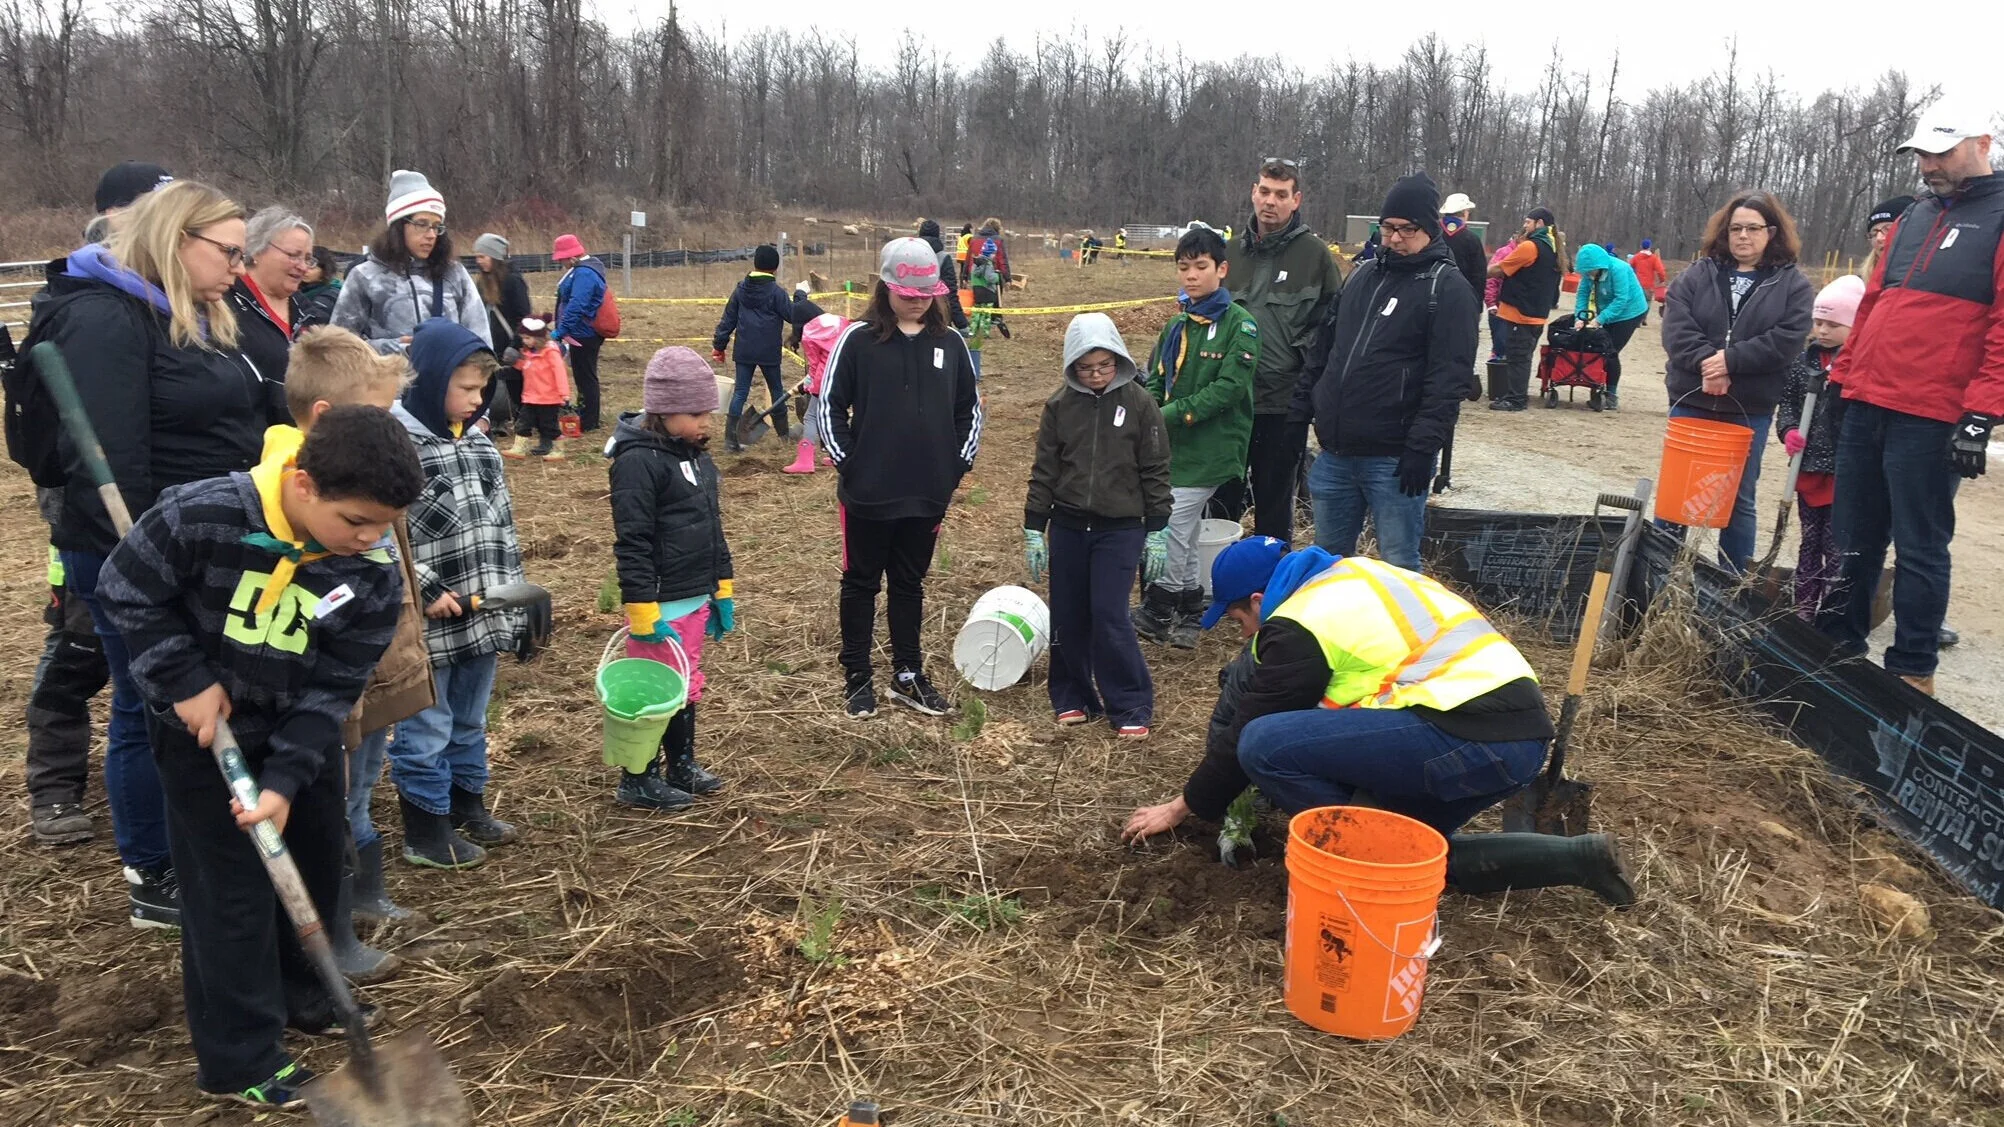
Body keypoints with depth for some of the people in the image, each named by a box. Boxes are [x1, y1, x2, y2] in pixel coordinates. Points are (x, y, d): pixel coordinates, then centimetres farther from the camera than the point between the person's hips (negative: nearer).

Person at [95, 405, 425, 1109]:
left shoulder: (374, 574, -19)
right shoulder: (201, 515, -28)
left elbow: (332, 687, -15)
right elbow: (126, 591, -14)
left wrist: (285, 779, -21)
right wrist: (187, 684, -18)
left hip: (301, 728, 4)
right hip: (203, 728, -4)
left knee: (315, 862, 16)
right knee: (230, 888, 0)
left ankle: (299, 991, 41)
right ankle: (239, 1060, 13)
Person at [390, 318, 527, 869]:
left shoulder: (478, 441, 11)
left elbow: (502, 520, 16)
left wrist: (513, 591, 12)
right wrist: (425, 591, -20)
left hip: (483, 614, 8)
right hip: (428, 623, -7)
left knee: (469, 721, 22)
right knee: (426, 729, 6)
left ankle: (467, 806, 38)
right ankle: (426, 831, 19)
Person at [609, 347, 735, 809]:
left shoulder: (695, 456, 11)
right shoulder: (638, 461, -17)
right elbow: (631, 542, -20)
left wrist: (723, 590, 19)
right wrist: (642, 611, -21)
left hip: (696, 598, 9)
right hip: (661, 603, -9)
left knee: (686, 685, 18)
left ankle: (681, 766, 33)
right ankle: (637, 779, 16)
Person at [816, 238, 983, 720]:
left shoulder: (950, 343, 4)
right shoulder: (858, 340, -6)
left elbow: (970, 408, 12)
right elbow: (831, 404, -3)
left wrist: (960, 463, 5)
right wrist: (845, 461, -7)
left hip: (928, 494, 3)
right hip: (867, 493, -3)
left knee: (910, 584, 15)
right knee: (861, 583, 10)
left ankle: (908, 676, 26)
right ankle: (857, 677, 21)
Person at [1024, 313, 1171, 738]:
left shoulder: (1139, 403, -5)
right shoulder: (1060, 404, 0)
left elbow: (1155, 470, -1)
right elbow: (1044, 470, 5)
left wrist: (1156, 534, -2)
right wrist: (1033, 530, 3)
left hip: (1120, 529, -3)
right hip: (1067, 527, 3)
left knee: (1110, 616, -8)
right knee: (1068, 618, 7)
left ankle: (1131, 707, 5)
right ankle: (1073, 698, 23)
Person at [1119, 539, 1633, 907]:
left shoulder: (1298, 625, -6)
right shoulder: (1349, 573, 20)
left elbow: (1245, 734, 1)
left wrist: (1182, 808, 15)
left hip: (1466, 737, -10)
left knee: (1263, 745, -13)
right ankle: (1579, 857, 20)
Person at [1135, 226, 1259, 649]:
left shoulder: (1239, 324, -9)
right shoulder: (1177, 324, 12)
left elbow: (1229, 388, -17)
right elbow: (1156, 380, 14)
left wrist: (1171, 415, -20)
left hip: (1211, 446, -7)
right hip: (1174, 444, 7)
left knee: (1171, 528, -7)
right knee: (1184, 532, 13)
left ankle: (1156, 610, 8)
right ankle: (1189, 607, 25)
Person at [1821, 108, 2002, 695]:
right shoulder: (1914, 217, 17)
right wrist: (1843, 376, 15)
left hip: (1931, 419, -7)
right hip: (1866, 406, 7)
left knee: (1920, 548, 0)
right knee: (1854, 538, 14)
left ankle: (1911, 672, 9)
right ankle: (1840, 643, 26)